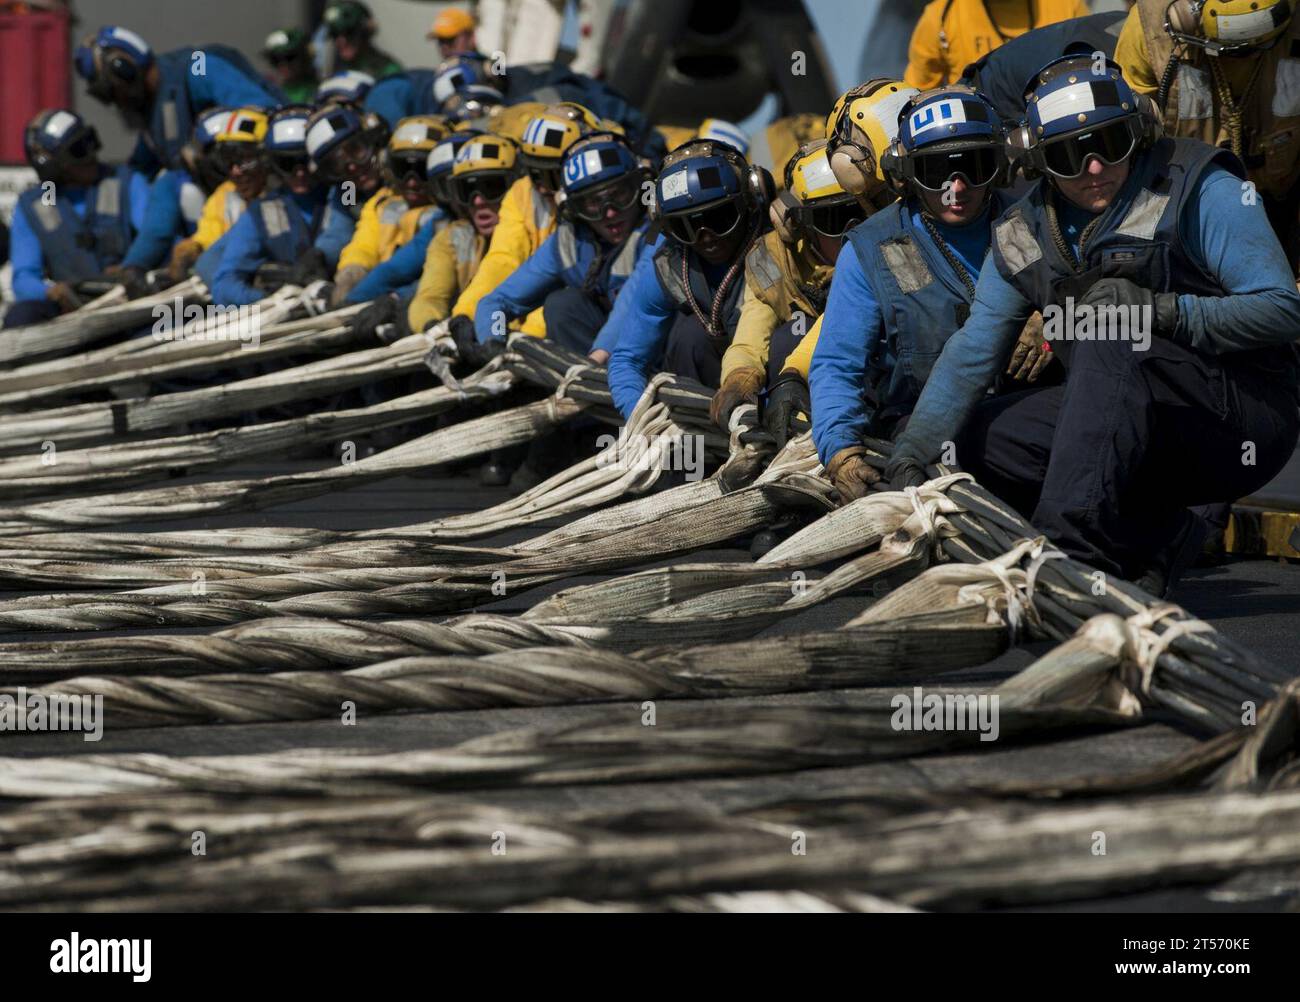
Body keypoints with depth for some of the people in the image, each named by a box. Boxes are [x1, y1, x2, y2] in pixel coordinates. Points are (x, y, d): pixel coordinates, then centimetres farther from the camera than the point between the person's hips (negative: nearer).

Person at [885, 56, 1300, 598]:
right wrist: (913, 451, -10)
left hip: (1245, 420, -7)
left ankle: (1074, 542, -40)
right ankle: (1156, 538, -8)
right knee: (973, 438, -4)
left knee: (1112, 335, -31)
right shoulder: (1025, 234, 7)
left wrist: (1162, 311, -28)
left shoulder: (1200, 190, -10)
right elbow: (972, 351, 4)